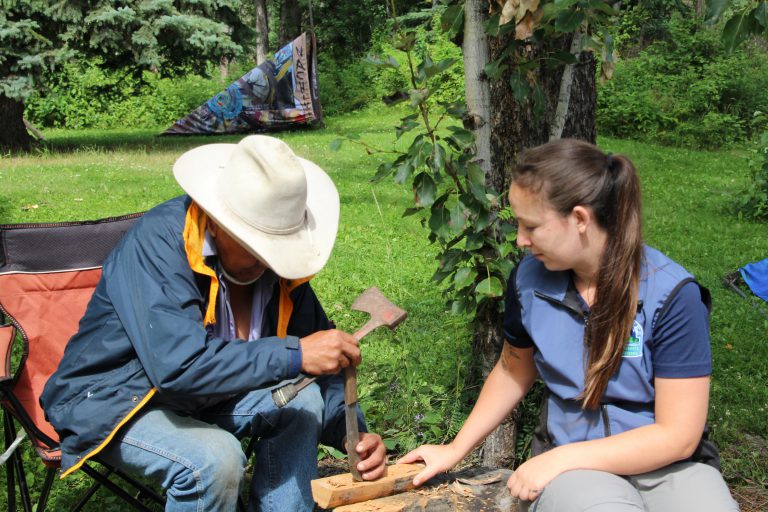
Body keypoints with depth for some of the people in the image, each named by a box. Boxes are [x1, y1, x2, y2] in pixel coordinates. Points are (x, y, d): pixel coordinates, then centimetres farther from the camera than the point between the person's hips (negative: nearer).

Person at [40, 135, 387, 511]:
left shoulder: (275, 256, -9)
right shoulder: (156, 242, -28)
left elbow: (321, 360, -2)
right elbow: (178, 366, -40)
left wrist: (353, 434, -18)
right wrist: (296, 354, -40)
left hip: (206, 393, 7)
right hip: (113, 401, -6)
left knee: (303, 399, -11)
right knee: (214, 458, -31)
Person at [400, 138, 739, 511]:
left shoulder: (672, 295, -14)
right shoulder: (529, 278, -3)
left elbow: (678, 435, -13)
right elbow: (514, 371, 15)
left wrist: (559, 459, -17)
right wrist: (456, 449, 10)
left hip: (665, 464, 0)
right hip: (568, 462, 0)